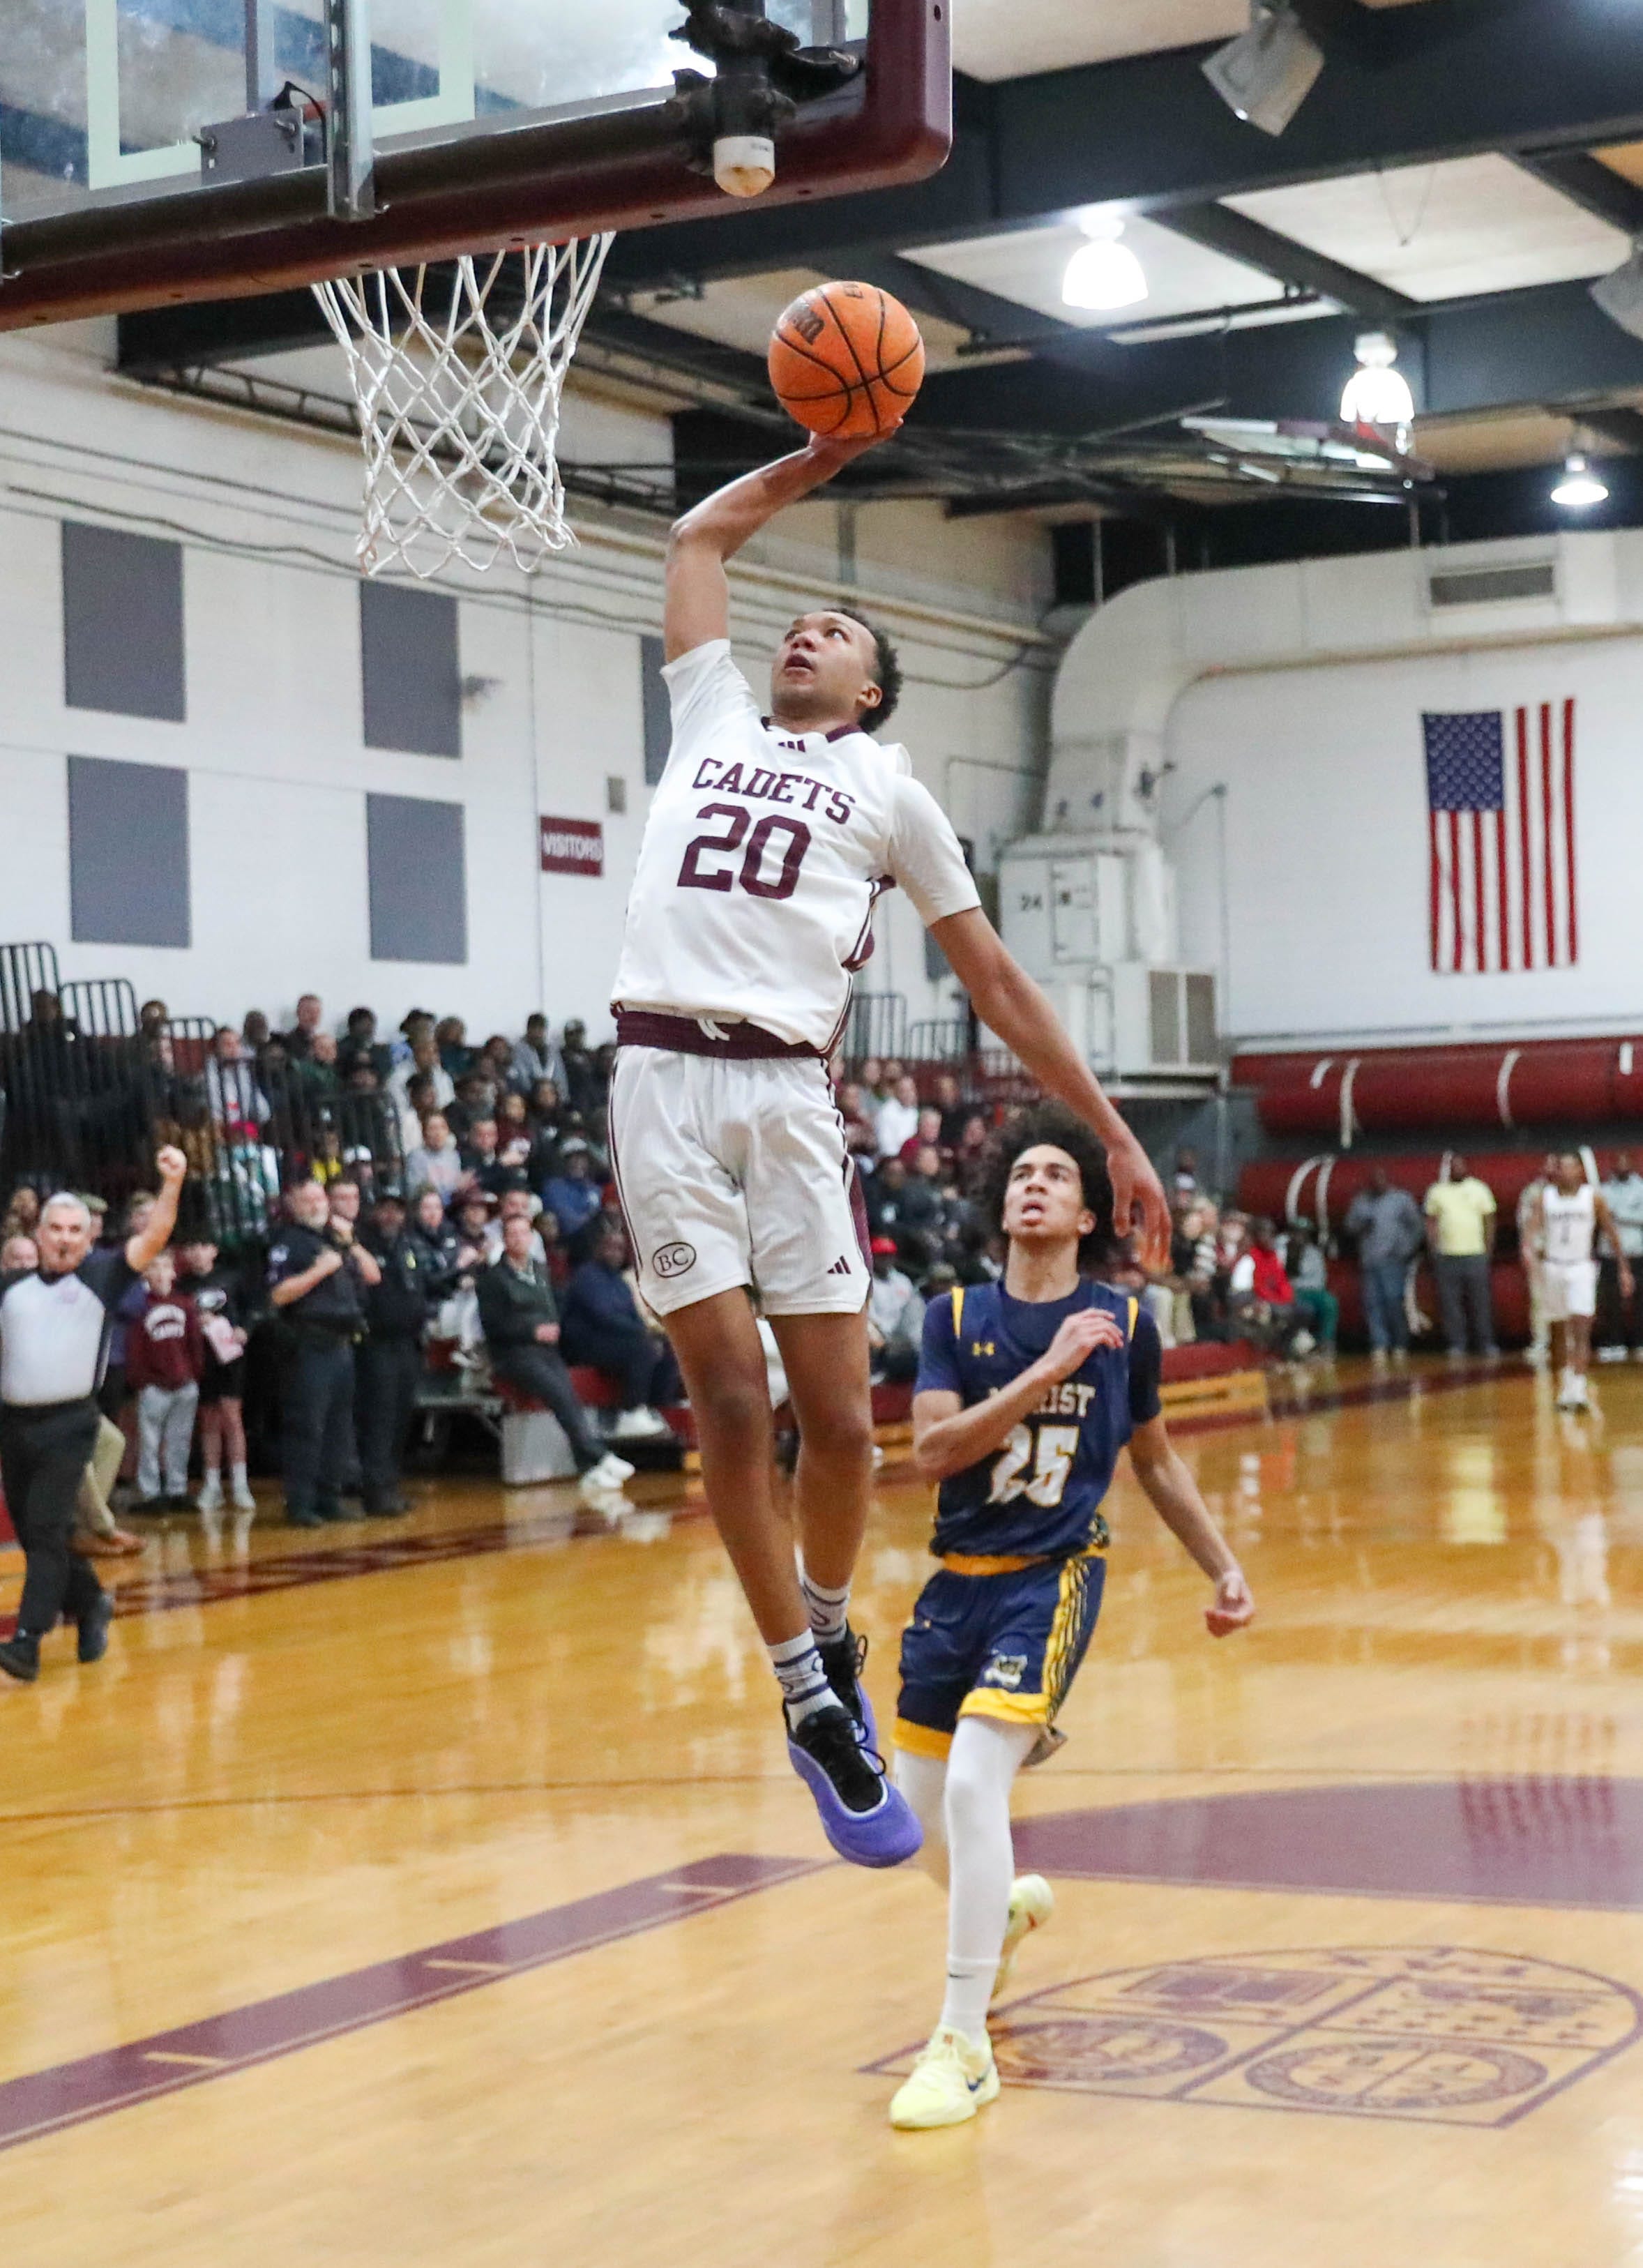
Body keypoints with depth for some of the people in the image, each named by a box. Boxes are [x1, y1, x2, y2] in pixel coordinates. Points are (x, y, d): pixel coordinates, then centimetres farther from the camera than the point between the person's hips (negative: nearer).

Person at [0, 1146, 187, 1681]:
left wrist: (171, 1183, -23)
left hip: (69, 1422, -4)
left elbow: (155, 1236, -10)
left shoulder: (101, 1276, 0)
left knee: (47, 1528, -12)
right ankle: (89, 1605, 33)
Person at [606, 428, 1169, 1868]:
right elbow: (700, 536, 34)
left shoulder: (888, 790, 16)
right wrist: (818, 456, 34)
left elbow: (995, 980, 15)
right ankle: (811, 1702, 4)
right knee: (731, 1405, -5)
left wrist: (1115, 1135, 12)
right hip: (663, 1079, 1)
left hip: (786, 1092, -1)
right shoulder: (714, 720, 23)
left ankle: (830, 1634, 23)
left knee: (838, 1415, -4)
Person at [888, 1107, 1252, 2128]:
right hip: (958, 1578, 3)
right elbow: (931, 1451, -14)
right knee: (923, 1808, 11)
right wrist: (1045, 1373, -21)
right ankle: (1007, 1906, 48)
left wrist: (1225, 1567, 13)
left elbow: (1157, 1460, 16)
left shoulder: (1124, 1322, 1)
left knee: (973, 1785, -21)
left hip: (1055, 1578, -3)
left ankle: (965, 2045, -12)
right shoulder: (958, 1316, 1)